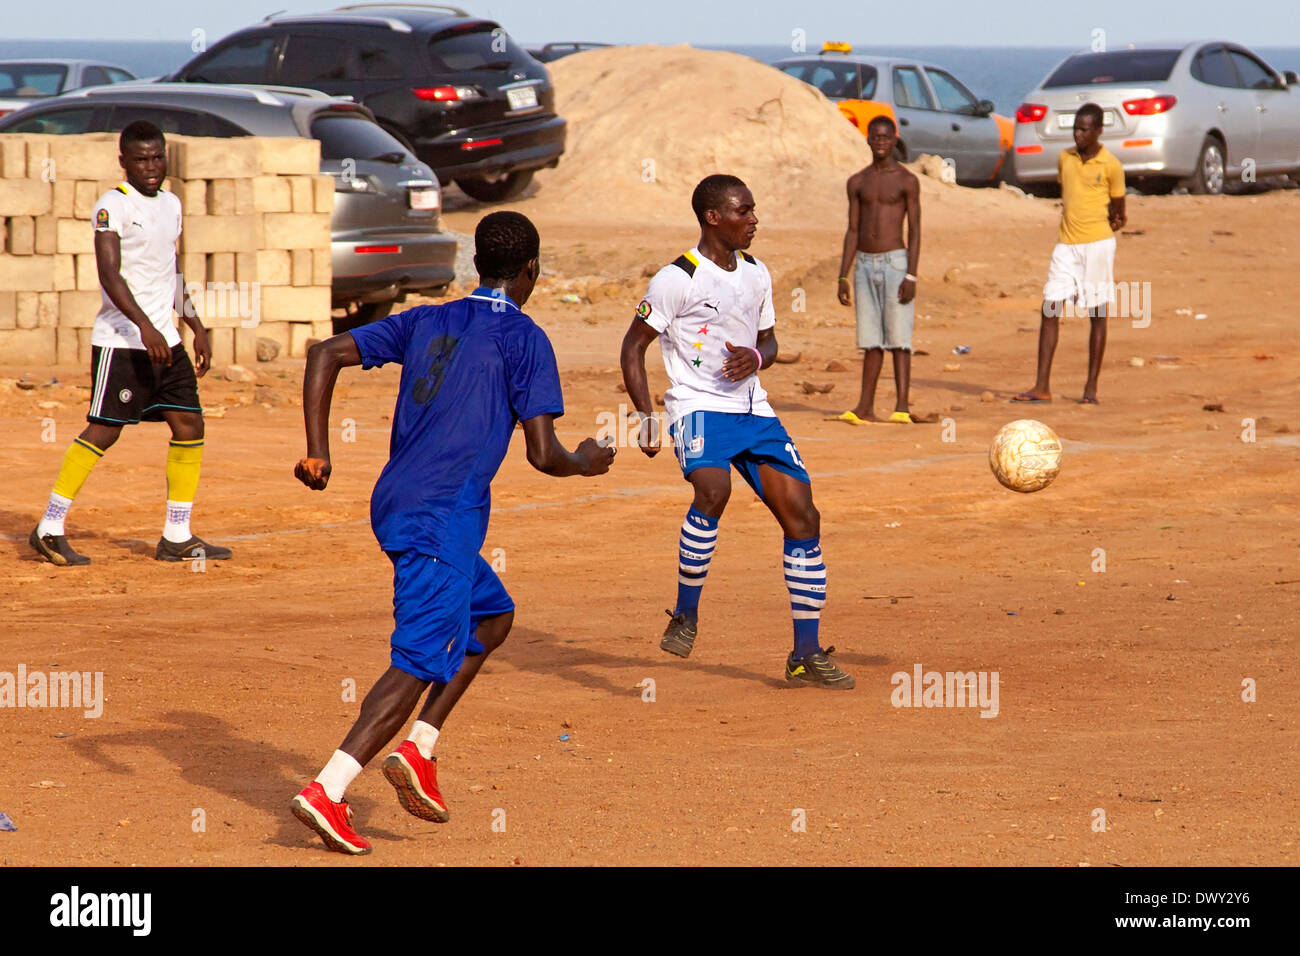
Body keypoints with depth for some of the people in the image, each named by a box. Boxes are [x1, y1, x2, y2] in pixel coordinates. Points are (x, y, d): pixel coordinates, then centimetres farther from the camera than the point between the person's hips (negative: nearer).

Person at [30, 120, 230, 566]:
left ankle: (177, 537, 11)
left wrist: (197, 327, 21)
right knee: (103, 430, -9)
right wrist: (144, 326, -31)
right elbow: (110, 274, -21)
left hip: (164, 339, 8)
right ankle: (49, 529, -1)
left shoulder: (170, 204, 14)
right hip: (121, 340, -8)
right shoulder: (113, 205, -10)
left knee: (189, 425, 3)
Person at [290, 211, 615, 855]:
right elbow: (543, 455, -7)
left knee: (493, 616, 25)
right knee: (421, 662, -9)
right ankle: (327, 791, -22)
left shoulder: (425, 321, 16)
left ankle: (419, 750, 12)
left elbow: (326, 354, 8)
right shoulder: (524, 339, -2)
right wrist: (588, 463, 15)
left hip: (392, 506, 8)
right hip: (443, 518, -8)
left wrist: (316, 453, 6)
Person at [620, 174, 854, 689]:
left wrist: (755, 357, -3)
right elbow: (633, 347, -4)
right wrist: (647, 416, -13)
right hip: (699, 408, -7)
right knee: (714, 490, -35)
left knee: (802, 515, -1)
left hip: (753, 409, 7)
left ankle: (806, 655, 7)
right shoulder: (677, 279, -9)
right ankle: (685, 617, -17)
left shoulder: (756, 274, 11)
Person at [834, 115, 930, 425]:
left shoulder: (907, 181, -1)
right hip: (864, 265, 4)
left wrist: (911, 276, -13)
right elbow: (852, 231, 12)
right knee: (871, 341, 6)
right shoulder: (857, 182, 11)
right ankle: (865, 408, 8)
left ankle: (901, 408, -11)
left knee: (898, 338, -7)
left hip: (895, 262, -4)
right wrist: (843, 277, 6)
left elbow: (915, 231, -4)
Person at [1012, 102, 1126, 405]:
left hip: (1097, 243, -4)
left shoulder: (1111, 166, -5)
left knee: (1097, 315, 3)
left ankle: (1091, 388, 8)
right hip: (1066, 243, 4)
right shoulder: (1065, 159, 7)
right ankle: (1042, 387, -4)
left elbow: (1118, 211, 6)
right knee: (1050, 310, -4)